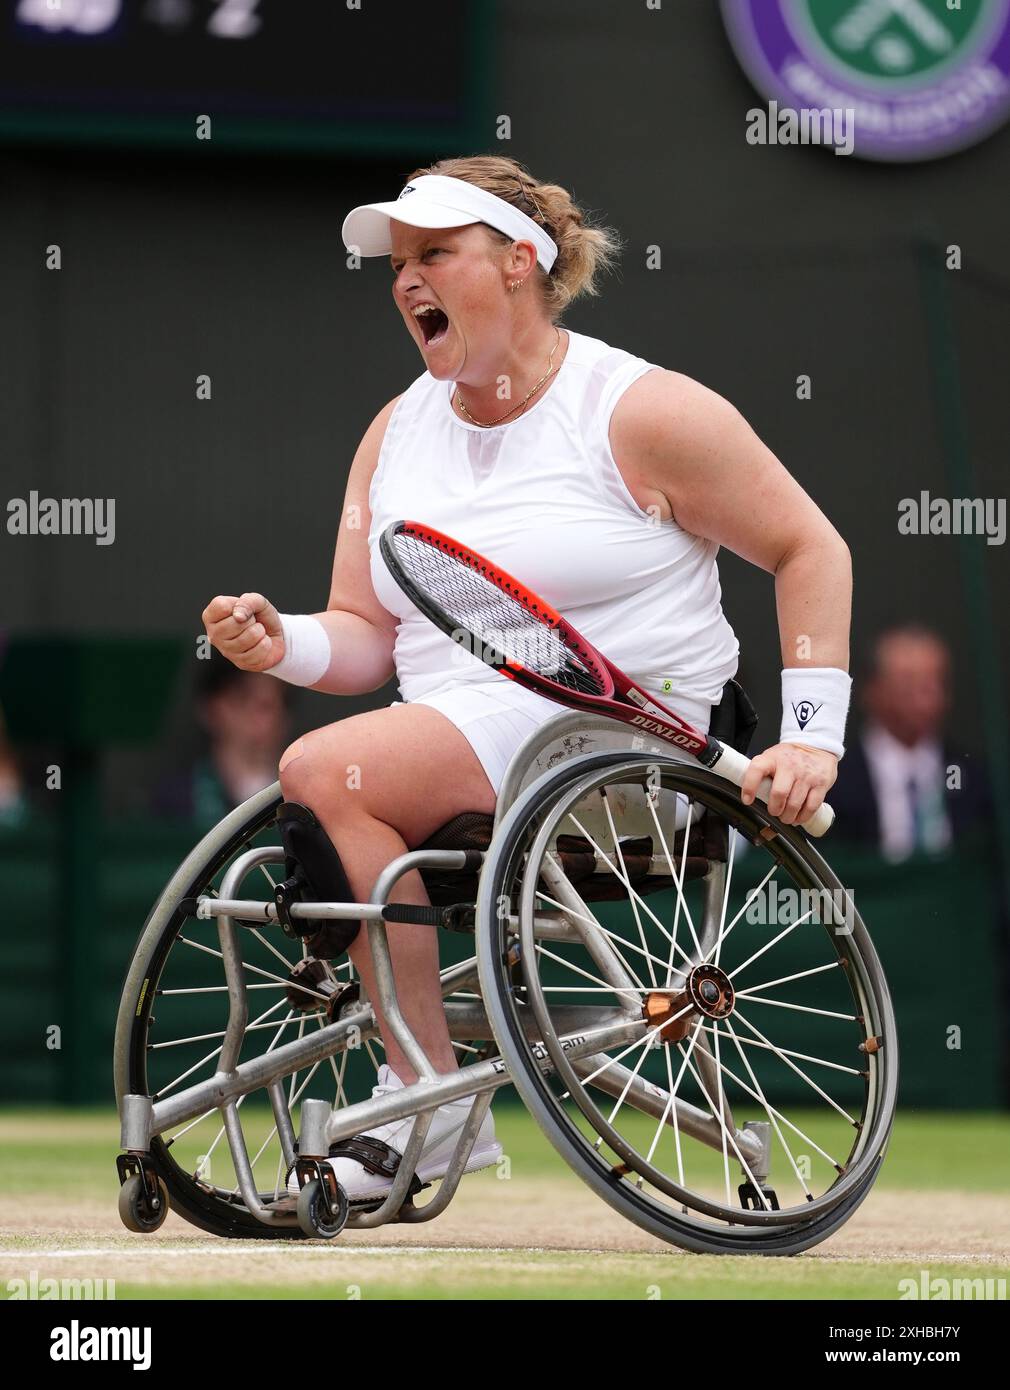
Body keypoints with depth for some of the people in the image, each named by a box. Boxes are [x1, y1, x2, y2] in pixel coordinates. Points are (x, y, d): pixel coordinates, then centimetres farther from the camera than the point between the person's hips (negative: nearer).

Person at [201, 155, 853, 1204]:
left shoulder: (639, 411, -3)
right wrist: (287, 646, -8)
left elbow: (810, 548, 0)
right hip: (454, 741, 7)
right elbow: (366, 636, 15)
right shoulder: (396, 432, 16)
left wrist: (811, 733, -7)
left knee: (326, 774, -27)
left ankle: (430, 1100, -23)